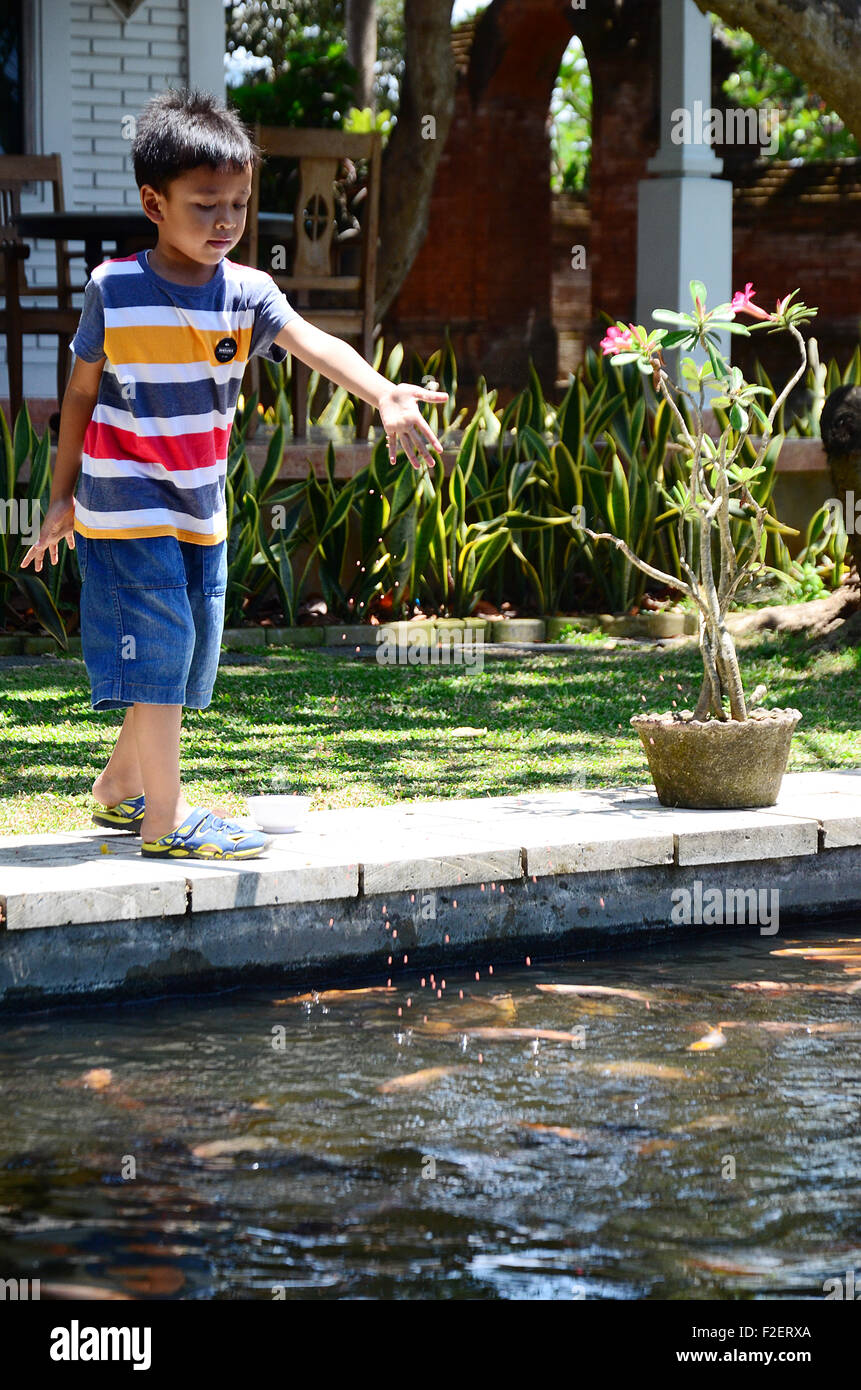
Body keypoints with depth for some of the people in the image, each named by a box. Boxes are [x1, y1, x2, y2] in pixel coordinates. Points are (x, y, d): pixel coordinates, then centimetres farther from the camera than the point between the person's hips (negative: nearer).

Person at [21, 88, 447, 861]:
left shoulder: (246, 292, -4)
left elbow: (314, 344, -21)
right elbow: (82, 392, -1)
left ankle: (121, 786, 32)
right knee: (160, 643, -11)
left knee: (185, 655, 13)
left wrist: (384, 396, -39)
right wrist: (63, 497, 4)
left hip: (202, 509, 5)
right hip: (127, 503, -5)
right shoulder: (115, 291, -11)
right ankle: (165, 817, -8)